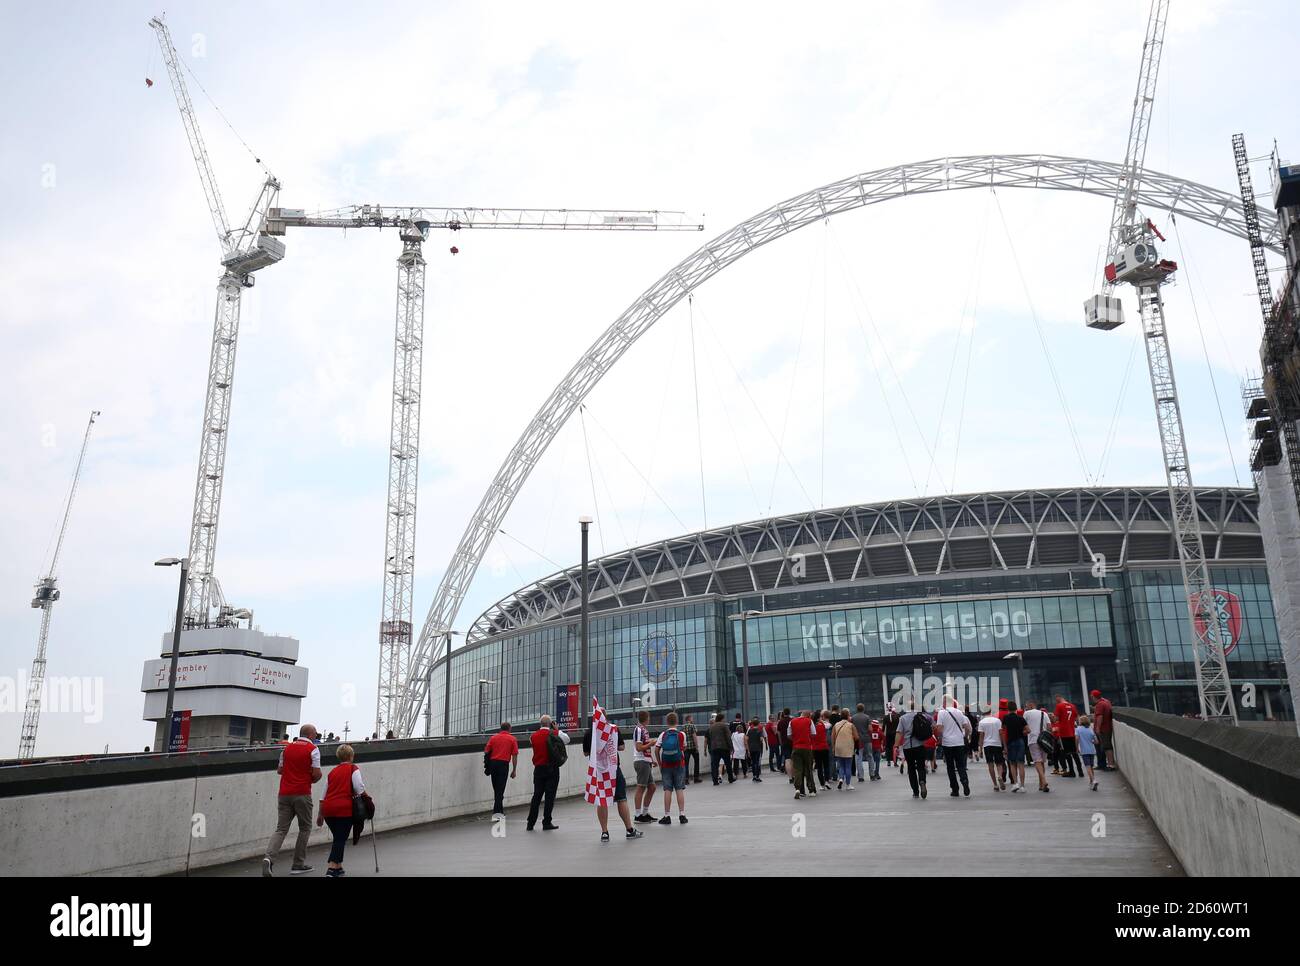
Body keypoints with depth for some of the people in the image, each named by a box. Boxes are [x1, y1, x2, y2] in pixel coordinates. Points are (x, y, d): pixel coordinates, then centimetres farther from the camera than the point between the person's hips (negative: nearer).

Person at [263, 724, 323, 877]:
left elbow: (279, 770, 16)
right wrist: (313, 779, 9)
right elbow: (316, 773, -12)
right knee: (305, 829, 11)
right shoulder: (313, 749, -6)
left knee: (281, 829, 6)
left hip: (284, 794, 5)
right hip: (302, 794, -5)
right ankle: (298, 864, 12)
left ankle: (269, 857, -17)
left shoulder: (287, 748, 11)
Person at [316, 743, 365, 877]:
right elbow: (360, 788, -11)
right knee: (341, 839, -2)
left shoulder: (333, 771, 18)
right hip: (344, 808, -6)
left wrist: (320, 814, 26)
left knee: (338, 838, 20)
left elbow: (323, 794, 20)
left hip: (328, 808, 6)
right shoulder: (353, 769, 1)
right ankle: (331, 869, -14)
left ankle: (338, 867, 26)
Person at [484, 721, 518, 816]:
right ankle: (497, 811, -9)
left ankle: (499, 810, 25)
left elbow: (486, 752, 4)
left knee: (496, 788, 15)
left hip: (493, 763, 3)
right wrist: (514, 771, 2)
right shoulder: (512, 739, 2)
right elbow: (514, 756, -3)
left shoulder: (493, 737, 8)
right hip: (504, 764, -3)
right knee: (500, 789, -1)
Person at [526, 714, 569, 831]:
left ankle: (530, 823, 12)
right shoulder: (555, 734, -7)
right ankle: (546, 823, 3)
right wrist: (557, 729, 14)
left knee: (537, 796, 10)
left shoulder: (533, 736, -1)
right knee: (550, 796, 2)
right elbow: (567, 739, 7)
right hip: (552, 769, -3)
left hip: (538, 769, 3)